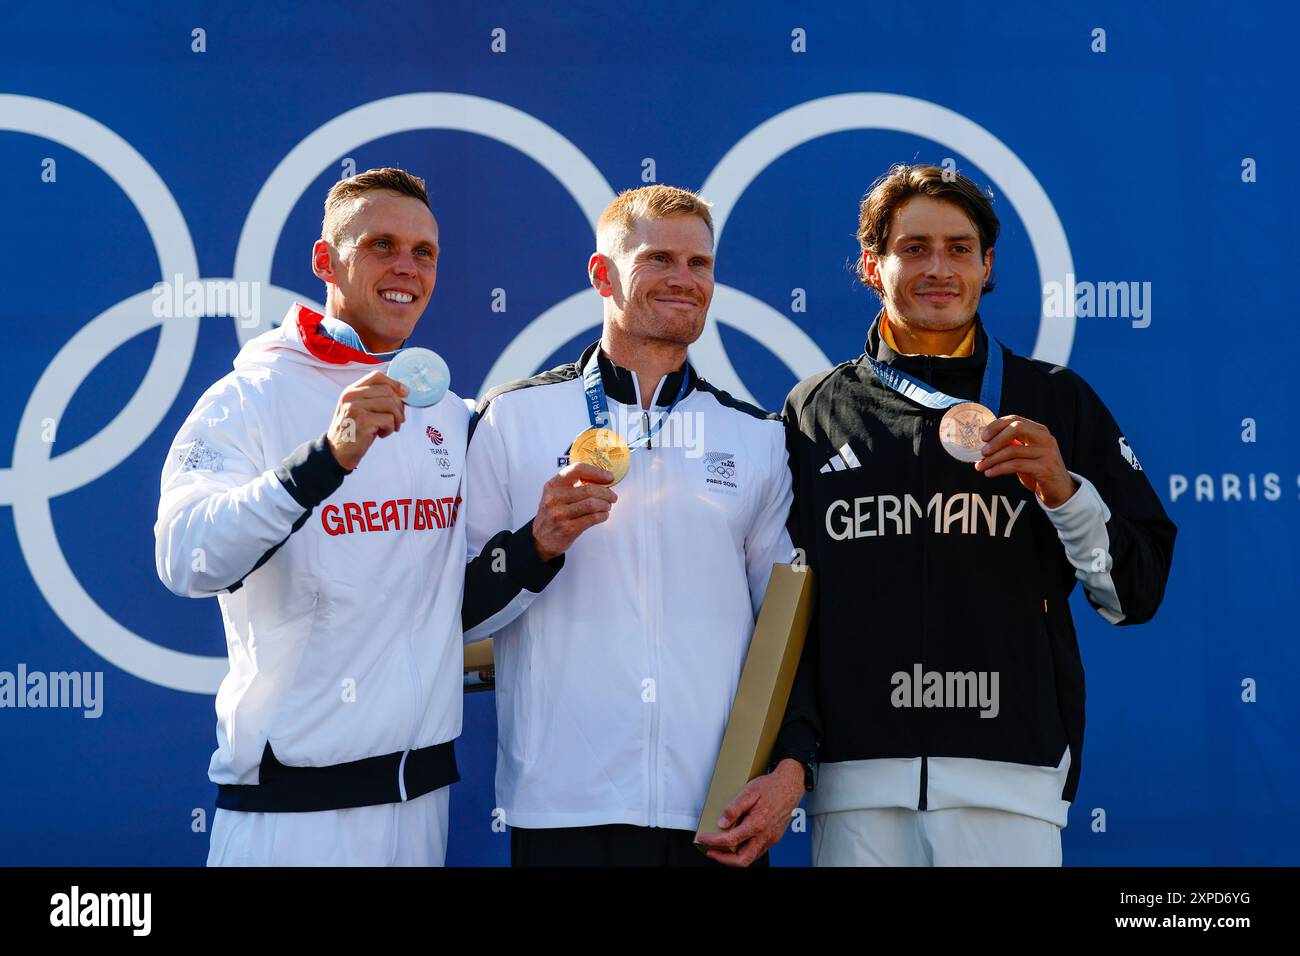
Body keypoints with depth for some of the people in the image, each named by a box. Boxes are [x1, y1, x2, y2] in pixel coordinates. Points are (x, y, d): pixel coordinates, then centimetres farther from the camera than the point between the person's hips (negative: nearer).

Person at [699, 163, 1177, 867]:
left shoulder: (1057, 402, 9)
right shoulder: (813, 412, 11)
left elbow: (1137, 595, 6)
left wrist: (1064, 491, -9)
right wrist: (787, 760, -3)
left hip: (1013, 776, 0)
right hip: (854, 782, 1)